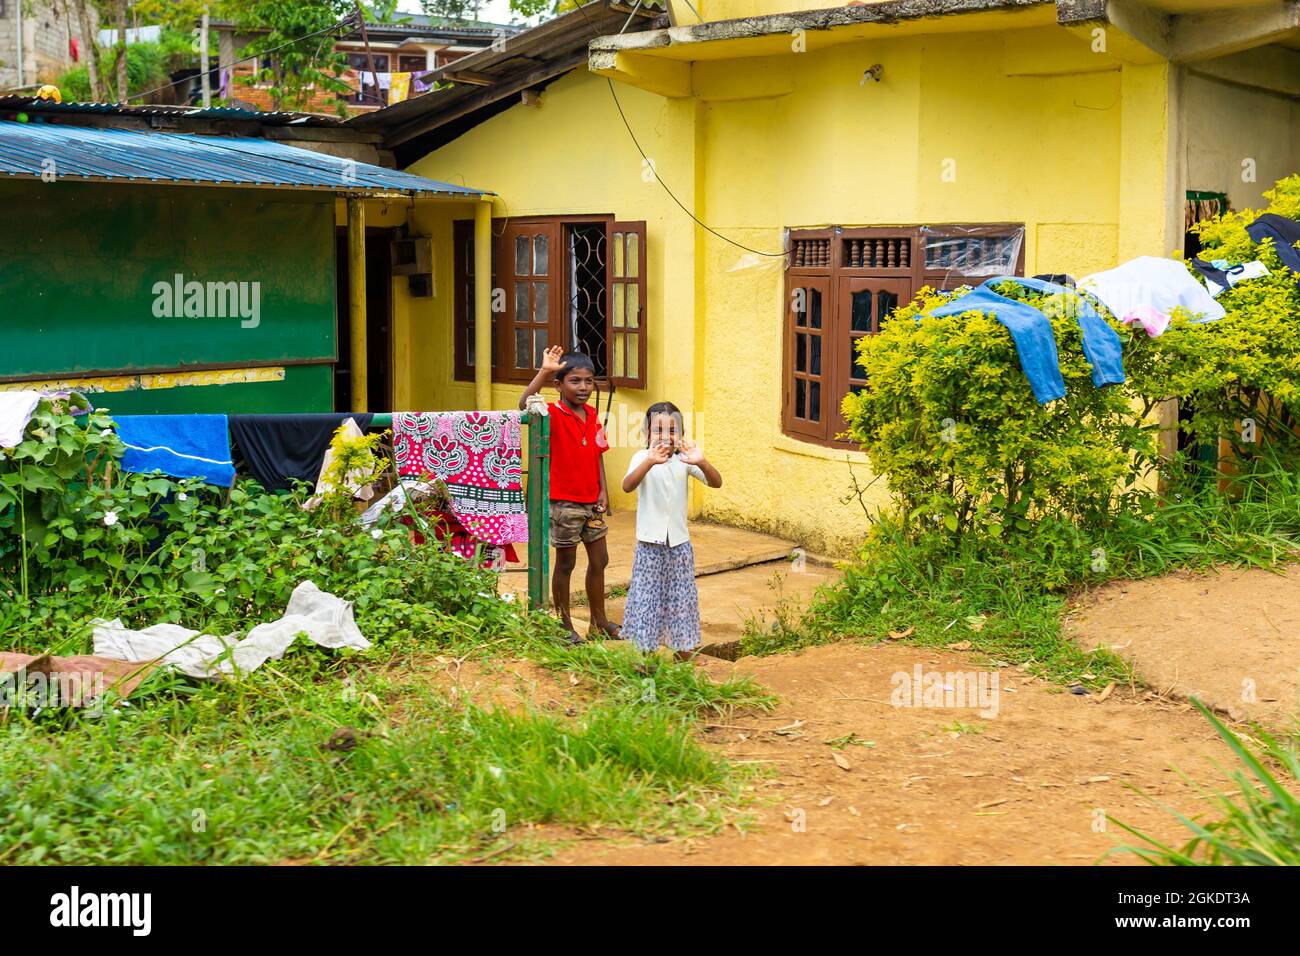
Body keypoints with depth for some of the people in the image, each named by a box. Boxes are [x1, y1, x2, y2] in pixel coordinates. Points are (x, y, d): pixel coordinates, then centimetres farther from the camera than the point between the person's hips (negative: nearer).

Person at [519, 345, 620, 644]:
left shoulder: (592, 415, 5)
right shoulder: (553, 415, -14)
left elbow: (597, 455, 10)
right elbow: (525, 405, -34)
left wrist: (603, 490, 1)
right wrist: (544, 372, -40)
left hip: (591, 502, 7)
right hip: (564, 502, -6)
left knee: (599, 560, 14)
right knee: (565, 563, 5)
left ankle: (599, 622, 28)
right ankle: (564, 625, 18)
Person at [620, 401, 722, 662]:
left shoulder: (684, 460, -2)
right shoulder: (642, 458, -8)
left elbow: (716, 483, -13)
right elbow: (628, 486, -27)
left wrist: (701, 462, -35)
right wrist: (650, 462, -45)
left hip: (679, 543, 2)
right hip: (650, 543, -2)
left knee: (682, 599, 8)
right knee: (646, 598, 3)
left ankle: (684, 657, 19)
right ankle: (645, 658, 14)